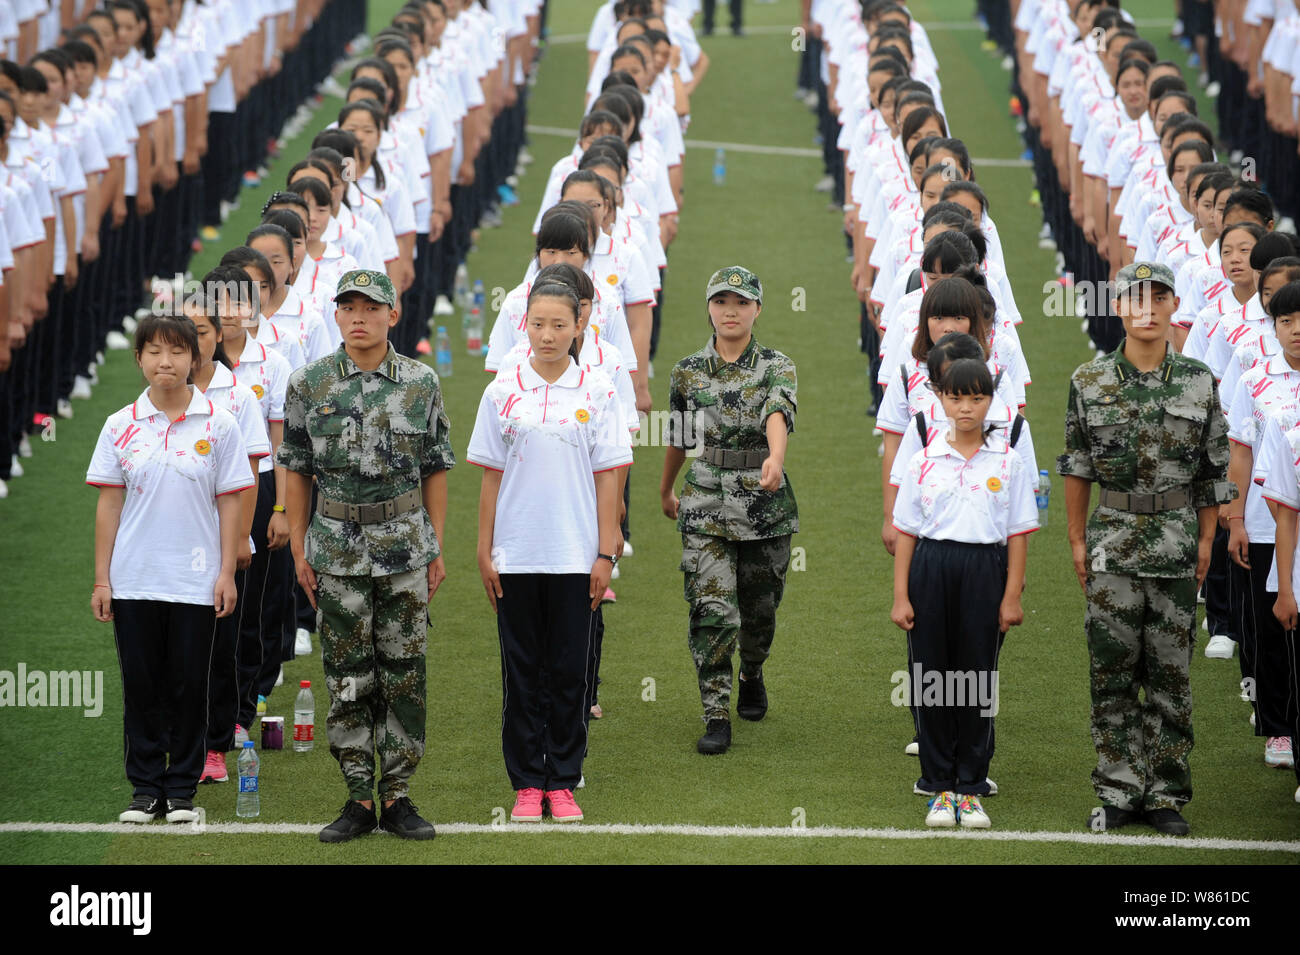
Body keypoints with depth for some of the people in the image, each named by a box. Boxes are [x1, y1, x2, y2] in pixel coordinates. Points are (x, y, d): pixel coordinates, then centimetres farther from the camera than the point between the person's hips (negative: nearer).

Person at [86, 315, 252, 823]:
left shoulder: (218, 424, 0)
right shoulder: (120, 426, 3)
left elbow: (229, 502, 1)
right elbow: (108, 503, 4)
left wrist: (227, 573, -4)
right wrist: (101, 579, 1)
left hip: (195, 583, -1)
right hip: (134, 580, 1)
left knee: (188, 686, 4)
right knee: (141, 685, 5)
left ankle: (181, 789, 14)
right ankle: (145, 788, 15)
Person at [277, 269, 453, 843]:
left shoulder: (421, 383, 1)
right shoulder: (309, 384, 0)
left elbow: (435, 469, 6)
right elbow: (297, 469, 5)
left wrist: (436, 547, 2)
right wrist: (299, 549, 2)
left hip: (405, 547, 0)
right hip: (337, 550, 0)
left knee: (404, 676, 2)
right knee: (347, 679, 3)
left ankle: (397, 797, 10)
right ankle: (359, 800, 9)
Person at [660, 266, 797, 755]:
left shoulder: (776, 367, -3)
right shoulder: (688, 371, 4)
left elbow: (778, 414, -24)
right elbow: (677, 438, 17)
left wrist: (775, 458, -44)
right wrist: (665, 491, 28)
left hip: (765, 504, 0)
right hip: (706, 507, 0)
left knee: (760, 607, 13)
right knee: (712, 610, -10)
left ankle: (751, 677, 43)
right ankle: (716, 718, -7)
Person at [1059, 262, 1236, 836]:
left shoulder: (1199, 383, 1)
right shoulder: (1090, 381, 0)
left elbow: (1214, 471, 6)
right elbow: (1076, 467, 6)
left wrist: (1206, 540, 2)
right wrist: (1076, 540, 4)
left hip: (1177, 538, 0)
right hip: (1113, 538, 0)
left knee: (1170, 671, 3)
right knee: (1112, 670, 1)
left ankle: (1166, 794, 10)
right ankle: (1118, 792, 9)